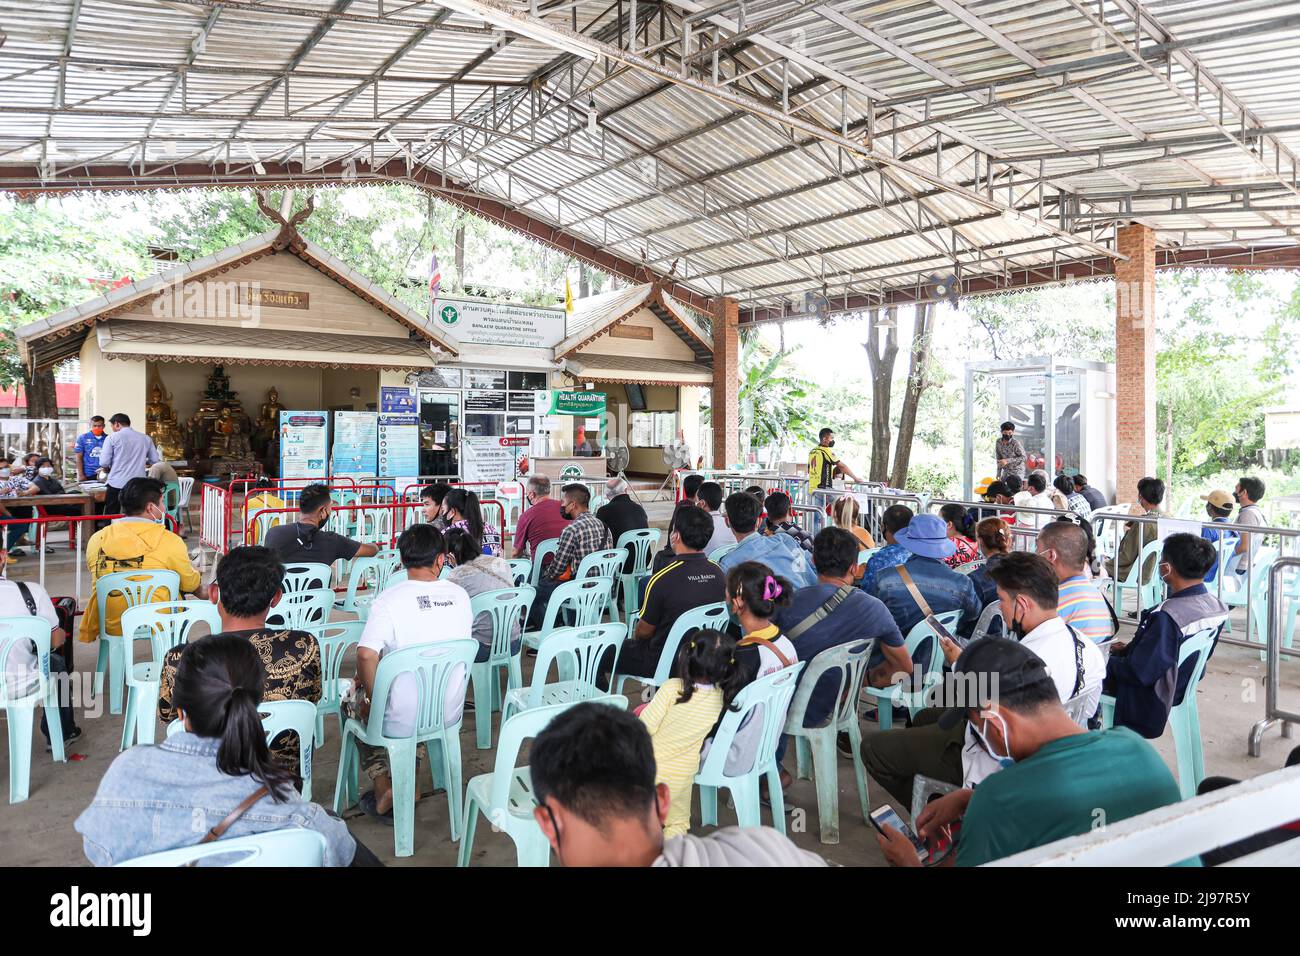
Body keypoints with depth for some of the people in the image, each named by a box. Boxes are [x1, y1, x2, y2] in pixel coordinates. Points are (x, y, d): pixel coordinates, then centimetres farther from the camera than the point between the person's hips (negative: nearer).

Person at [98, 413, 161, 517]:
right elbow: (155, 460, 9)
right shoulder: (146, 438, 7)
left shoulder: (112, 438, -3)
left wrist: (107, 469, 15)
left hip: (117, 484, -3)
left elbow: (104, 463, -6)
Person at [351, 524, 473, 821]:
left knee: (355, 704, 27)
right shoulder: (460, 595, -4)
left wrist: (373, 699, -9)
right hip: (450, 715, 5)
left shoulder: (390, 598, -18)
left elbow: (366, 656, -28)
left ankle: (384, 787, 17)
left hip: (402, 721, -4)